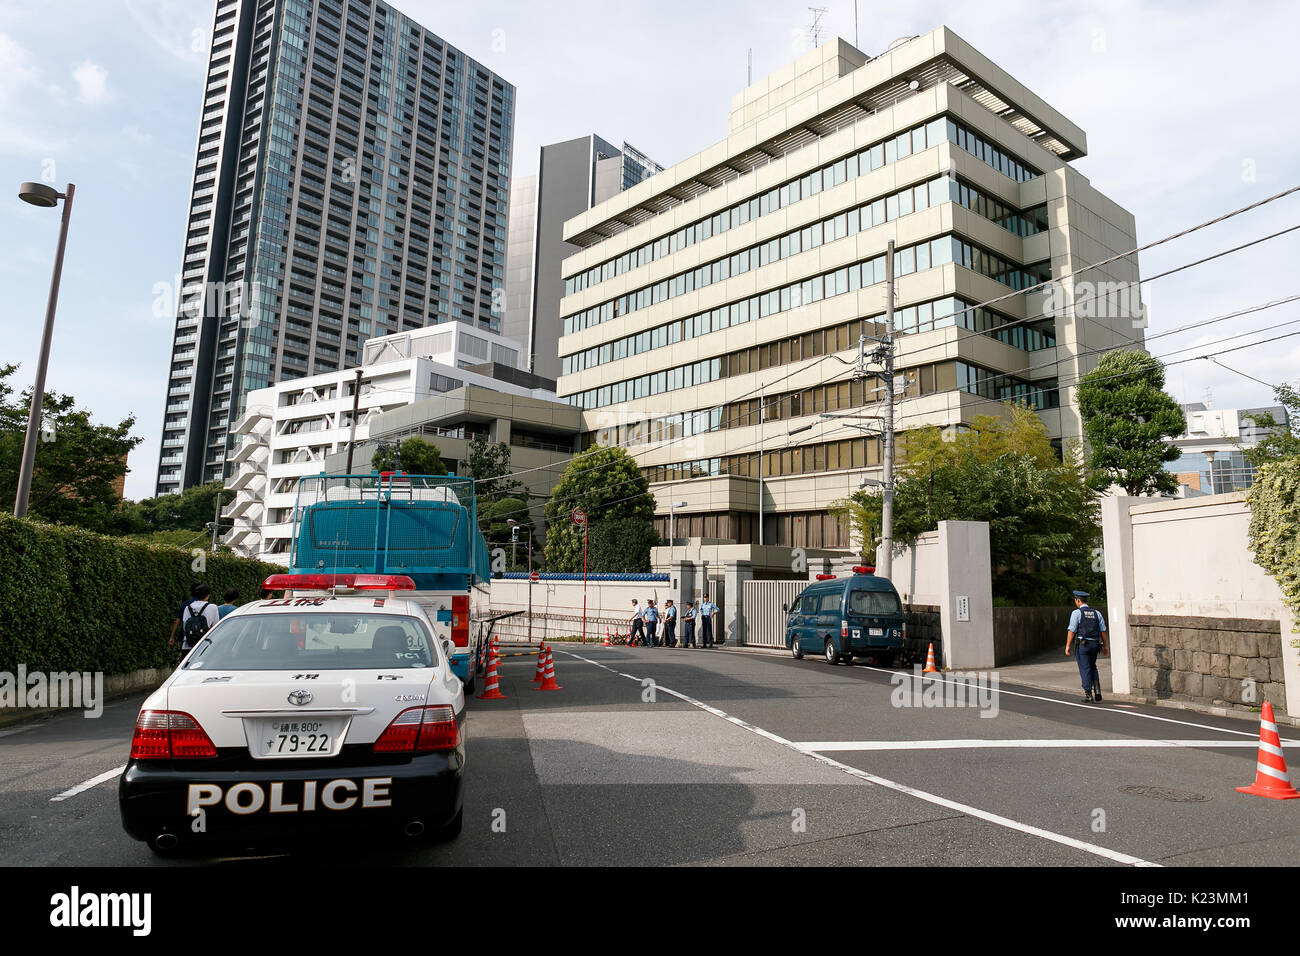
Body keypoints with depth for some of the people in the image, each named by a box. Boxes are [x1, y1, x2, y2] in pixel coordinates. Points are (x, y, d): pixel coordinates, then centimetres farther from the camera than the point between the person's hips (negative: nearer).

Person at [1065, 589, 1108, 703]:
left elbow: (1071, 631, -11)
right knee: (1093, 667, 21)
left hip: (1082, 644, -5)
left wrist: (1067, 646, -10)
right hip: (1095, 644, 5)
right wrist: (1104, 647, 17)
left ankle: (1088, 696, 5)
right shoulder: (1096, 613, 9)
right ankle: (1097, 692, 9)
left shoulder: (1077, 613, -6)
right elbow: (1103, 631, 9)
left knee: (1085, 669, 2)